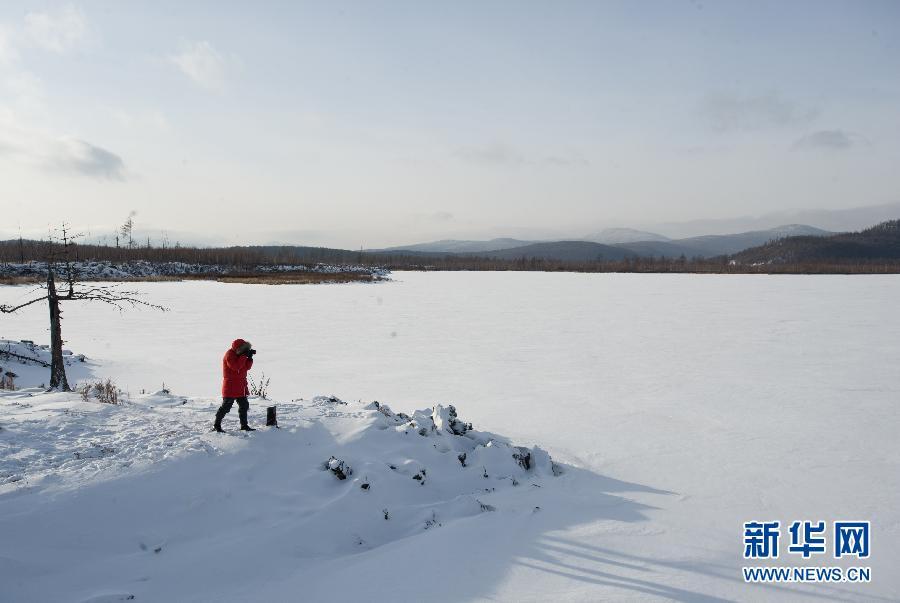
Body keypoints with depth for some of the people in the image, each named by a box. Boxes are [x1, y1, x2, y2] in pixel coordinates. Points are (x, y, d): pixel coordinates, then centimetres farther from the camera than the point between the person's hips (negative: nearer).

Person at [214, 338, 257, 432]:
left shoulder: (239, 354, 12)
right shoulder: (230, 355, -14)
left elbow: (247, 367, 8)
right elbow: (235, 366, -28)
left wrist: (250, 357, -7)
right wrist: (244, 356, -25)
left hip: (240, 386, 9)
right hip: (231, 386, -9)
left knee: (244, 405, 11)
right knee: (226, 406, -5)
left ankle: (244, 425, 19)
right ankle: (217, 425, 5)